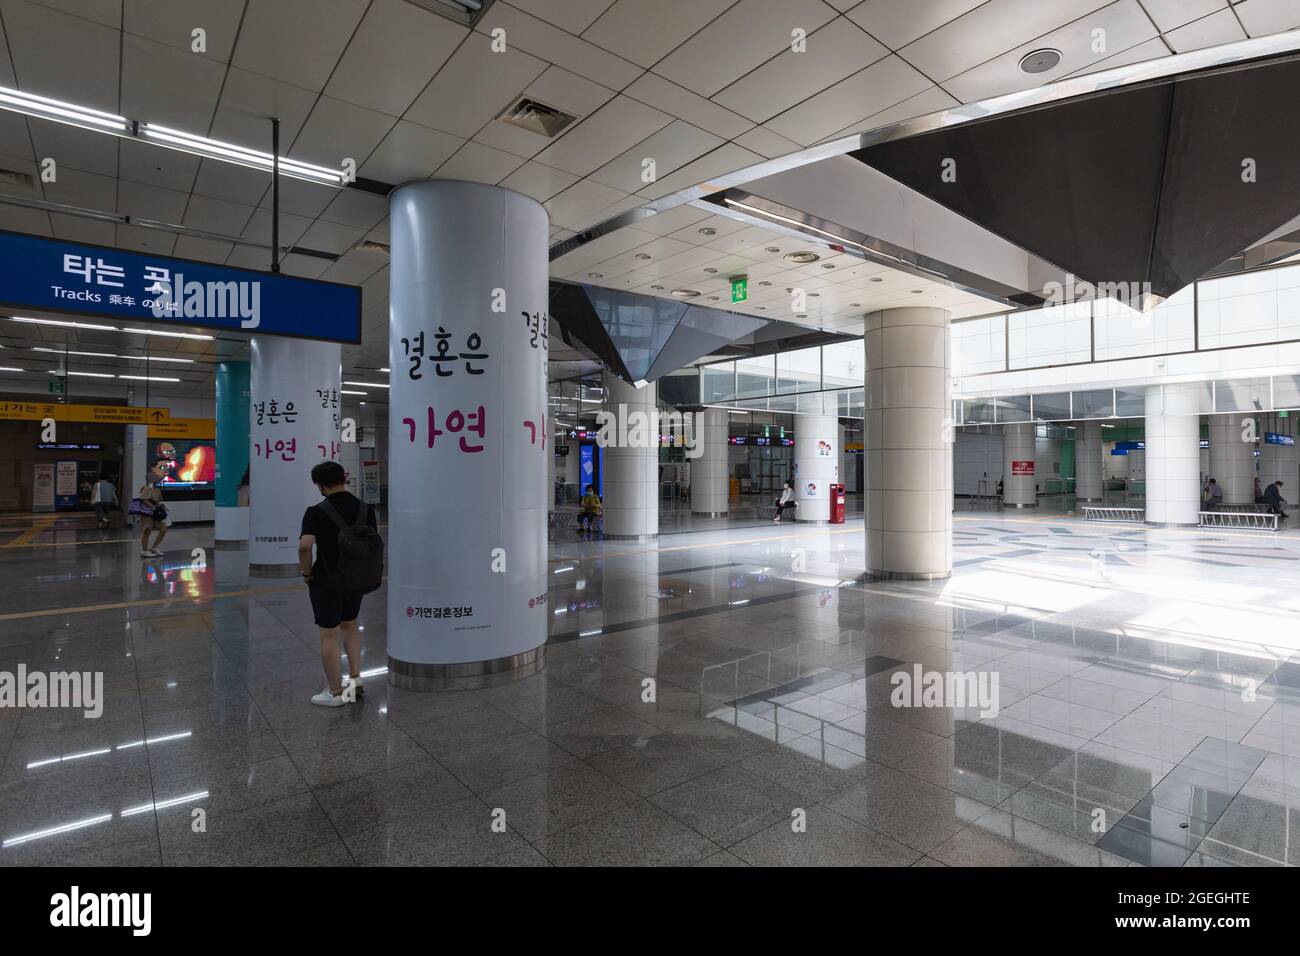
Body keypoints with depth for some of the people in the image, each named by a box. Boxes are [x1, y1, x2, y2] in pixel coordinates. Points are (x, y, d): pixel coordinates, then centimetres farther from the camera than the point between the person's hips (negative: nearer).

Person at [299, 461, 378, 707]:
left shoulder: (317, 512, -17)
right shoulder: (365, 508, -1)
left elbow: (305, 545, -29)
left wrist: (305, 571, -12)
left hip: (327, 581, -5)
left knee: (329, 634, 6)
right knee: (350, 625, 24)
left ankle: (335, 692, 16)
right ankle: (355, 678, 22)